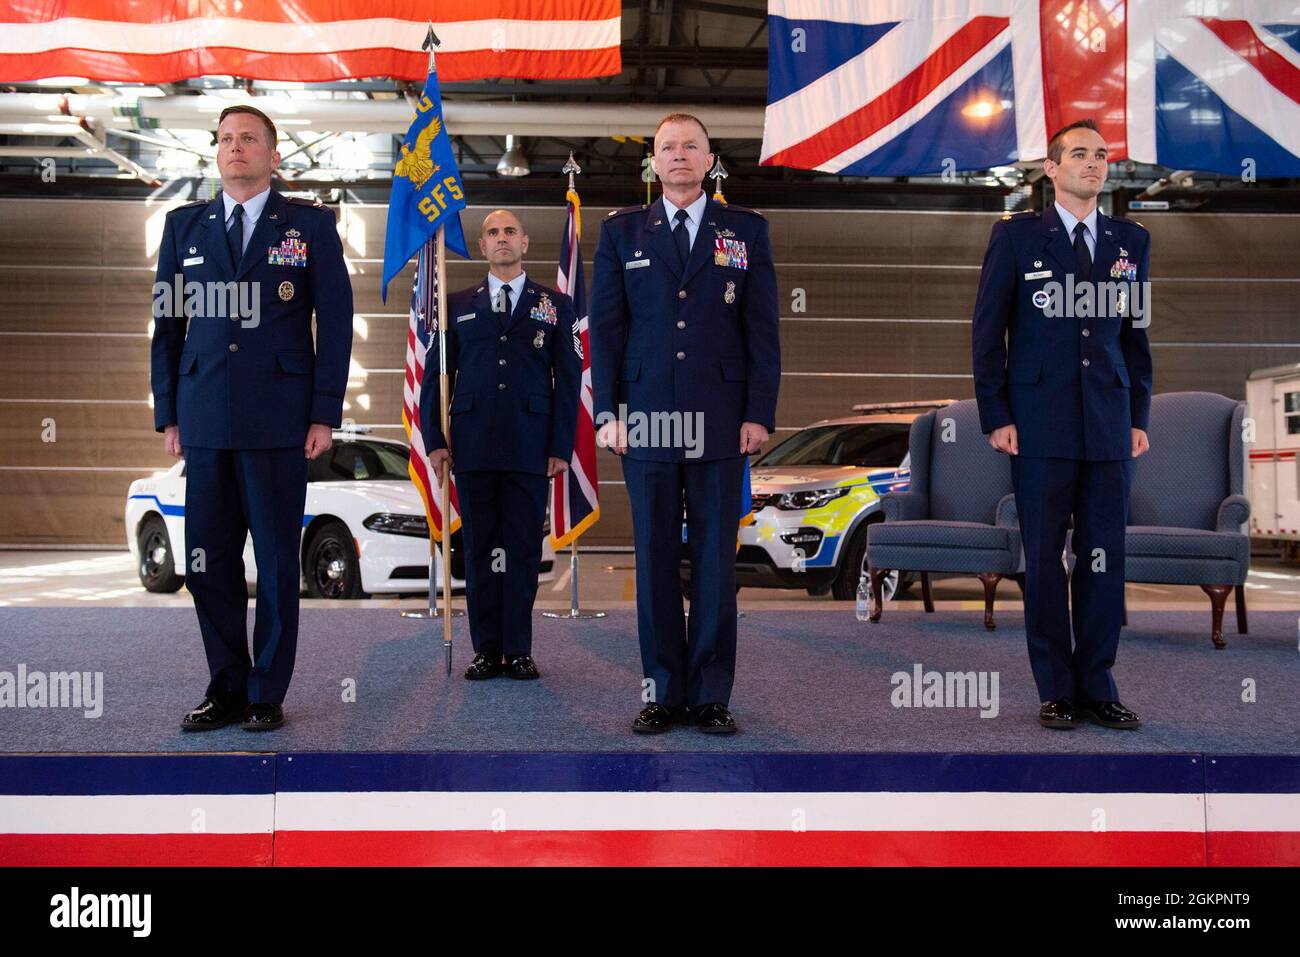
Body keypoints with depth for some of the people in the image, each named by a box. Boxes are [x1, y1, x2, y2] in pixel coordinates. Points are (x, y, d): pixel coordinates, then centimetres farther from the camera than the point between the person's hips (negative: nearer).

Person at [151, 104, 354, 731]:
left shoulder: (311, 224, 5)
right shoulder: (184, 225, 13)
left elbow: (335, 321, 1)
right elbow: (167, 322, 13)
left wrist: (325, 414, -5)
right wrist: (168, 415, 6)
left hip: (279, 420, -3)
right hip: (205, 420, 3)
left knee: (277, 561, 2)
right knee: (208, 561, 5)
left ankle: (267, 693, 14)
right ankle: (225, 689, 18)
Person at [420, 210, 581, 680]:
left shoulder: (555, 305, 10)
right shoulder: (458, 305, 13)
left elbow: (568, 378, 6)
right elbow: (436, 374, 11)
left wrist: (562, 446, -2)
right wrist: (434, 440, 1)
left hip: (530, 448, -1)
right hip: (473, 447, 1)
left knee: (524, 549, 1)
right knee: (479, 548, 4)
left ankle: (518, 650, 10)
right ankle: (486, 650, 12)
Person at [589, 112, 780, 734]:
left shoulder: (746, 230, 10)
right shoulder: (621, 231, 12)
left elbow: (763, 328, 6)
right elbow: (605, 327, 7)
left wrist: (759, 413, -3)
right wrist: (607, 412, -2)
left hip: (720, 423, 0)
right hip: (646, 420, 1)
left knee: (715, 560, 2)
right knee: (655, 560, 4)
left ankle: (711, 694, 12)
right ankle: (663, 690, 14)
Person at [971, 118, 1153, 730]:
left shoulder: (1132, 241, 13)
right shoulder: (1016, 236, 3)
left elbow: (1136, 334, 14)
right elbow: (987, 331, 1)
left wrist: (1139, 417, 8)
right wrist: (996, 417, -6)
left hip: (1109, 424, 3)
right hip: (1040, 421, -3)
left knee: (1104, 557, 4)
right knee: (1043, 558, 2)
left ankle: (1096, 686, 16)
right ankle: (1056, 690, 13)